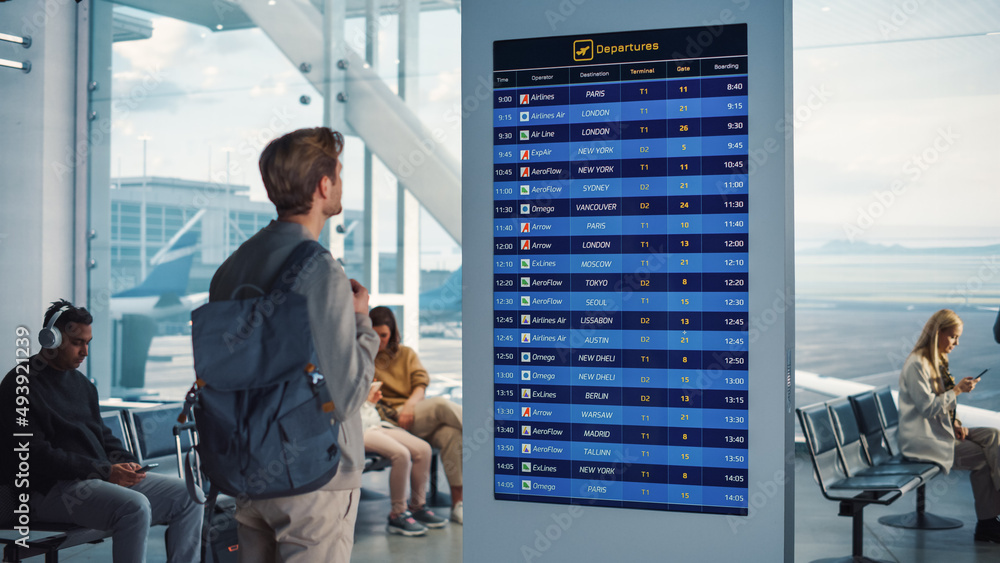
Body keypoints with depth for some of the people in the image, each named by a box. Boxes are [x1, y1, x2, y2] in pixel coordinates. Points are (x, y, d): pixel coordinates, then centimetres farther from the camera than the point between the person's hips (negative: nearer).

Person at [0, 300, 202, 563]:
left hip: (105, 478, 9)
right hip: (52, 489, -8)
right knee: (134, 507, -34)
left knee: (187, 495, -5)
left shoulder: (81, 382, 21)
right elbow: (36, 455, -15)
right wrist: (105, 471, -19)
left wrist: (125, 462, 3)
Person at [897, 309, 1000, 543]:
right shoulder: (916, 364, -15)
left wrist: (955, 423, 2)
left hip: (941, 430, 9)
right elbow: (928, 407, -19)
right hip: (921, 440, -9)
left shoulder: (938, 361, 15)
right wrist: (958, 389, -17)